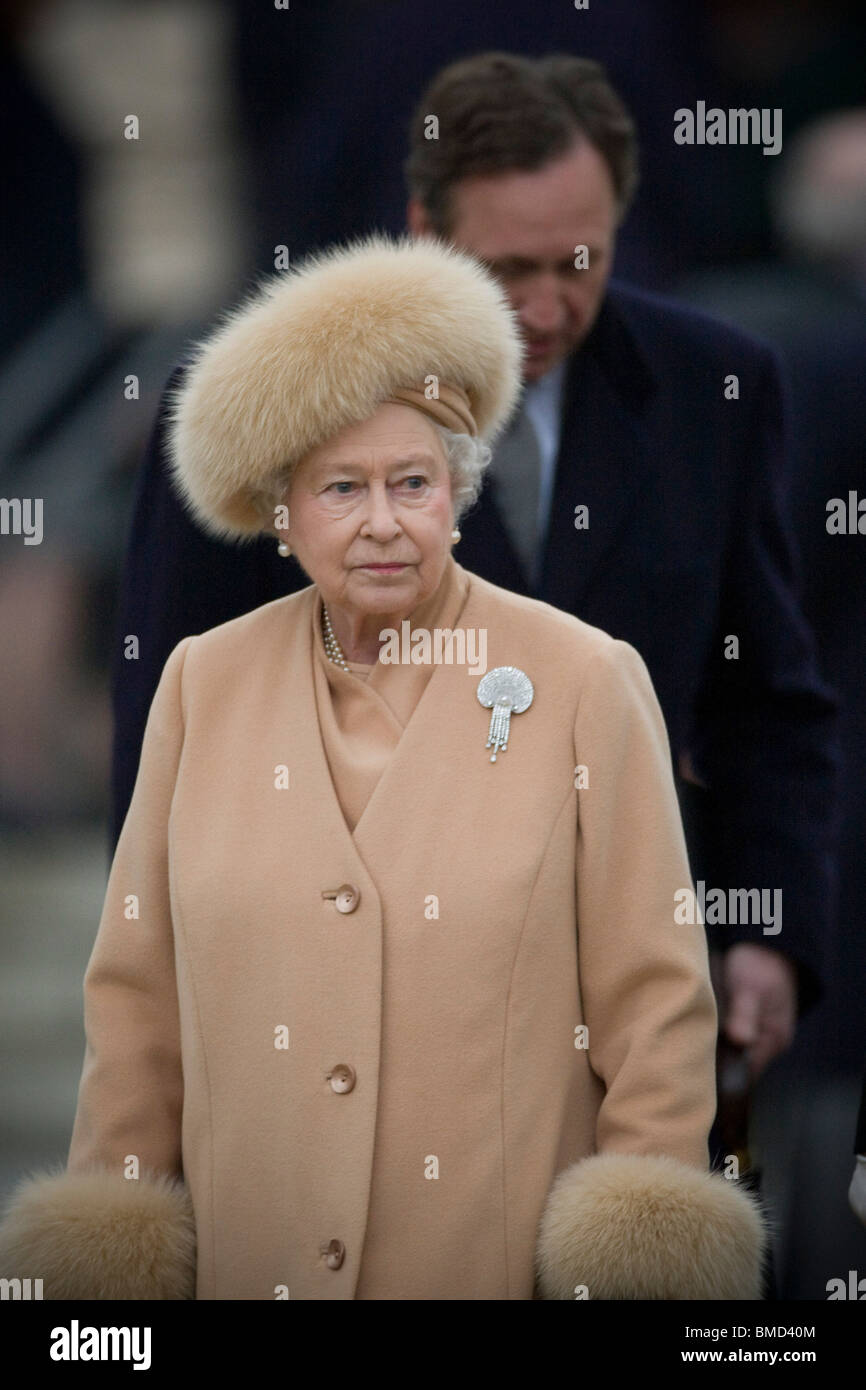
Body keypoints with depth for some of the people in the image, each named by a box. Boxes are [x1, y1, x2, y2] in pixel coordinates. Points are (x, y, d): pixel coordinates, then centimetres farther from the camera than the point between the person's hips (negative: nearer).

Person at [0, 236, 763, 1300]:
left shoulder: (585, 683, -3)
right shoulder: (203, 683, 6)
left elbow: (655, 1003, -4)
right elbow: (138, 993, 8)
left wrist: (640, 1253, -8)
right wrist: (115, 1239, 5)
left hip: (501, 1255, -2)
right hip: (246, 1262, 2)